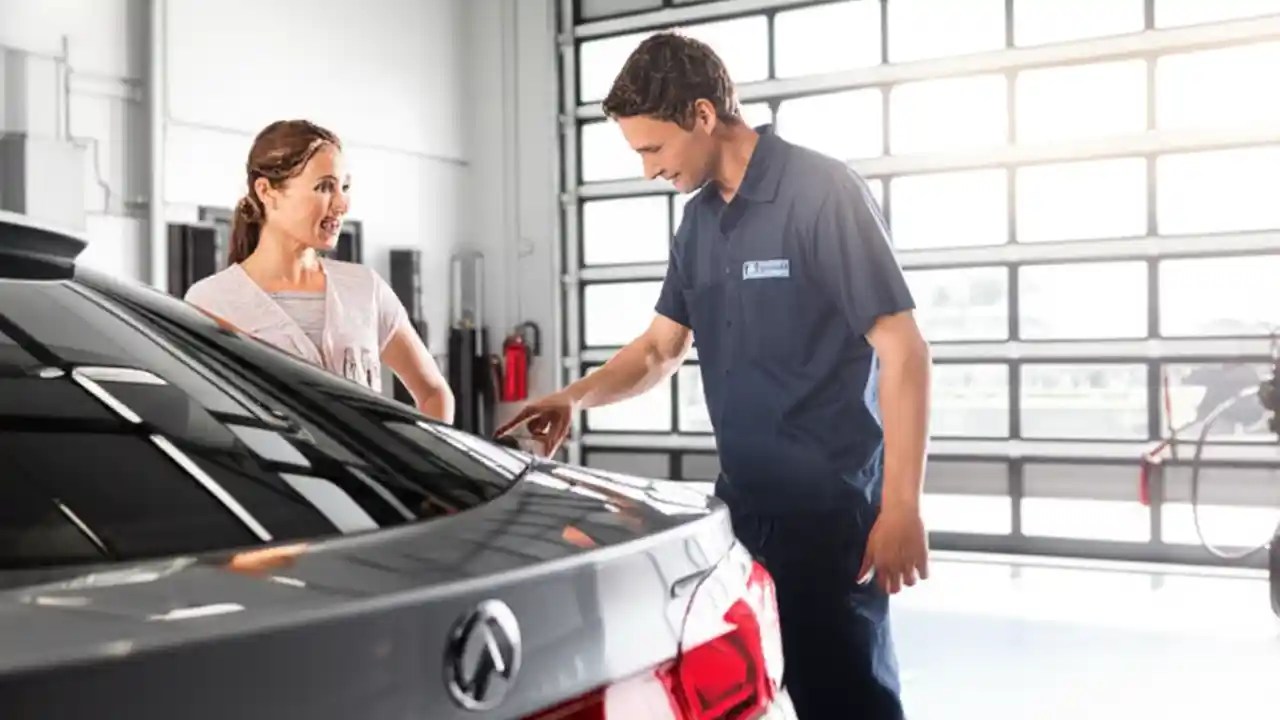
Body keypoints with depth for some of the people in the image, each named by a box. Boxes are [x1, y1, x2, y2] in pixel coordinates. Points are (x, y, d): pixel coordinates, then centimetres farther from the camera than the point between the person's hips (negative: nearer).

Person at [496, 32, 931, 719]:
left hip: (831, 507, -8)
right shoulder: (698, 220, 10)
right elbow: (662, 346, 21)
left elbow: (903, 351, -15)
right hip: (741, 502, 8)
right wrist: (575, 397, 5)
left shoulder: (822, 193, -13)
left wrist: (901, 507, -18)